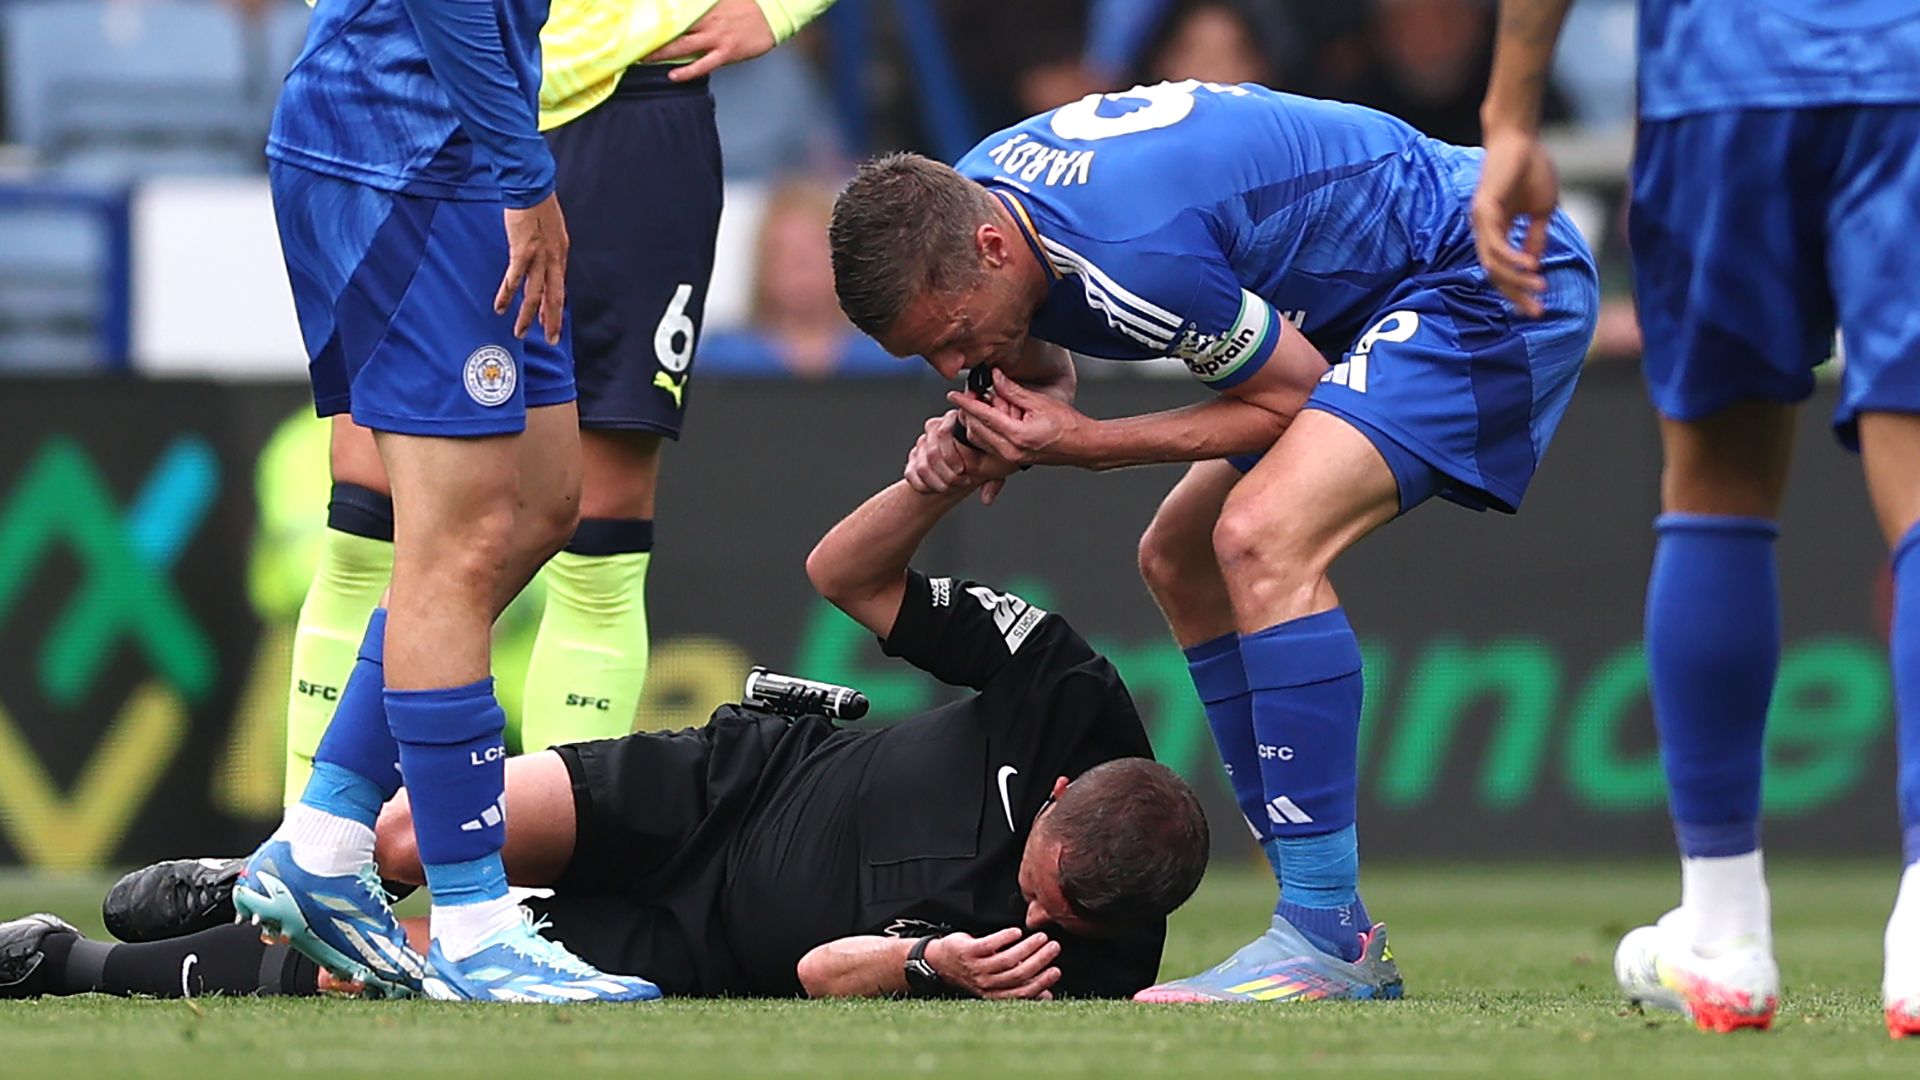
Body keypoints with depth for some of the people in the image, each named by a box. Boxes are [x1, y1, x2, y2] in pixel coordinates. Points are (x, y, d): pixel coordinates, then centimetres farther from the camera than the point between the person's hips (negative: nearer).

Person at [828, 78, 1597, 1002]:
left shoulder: (1134, 254, -34)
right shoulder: (956, 211, -5)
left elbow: (1293, 396, -18)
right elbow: (1042, 372, 15)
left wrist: (1082, 444, -20)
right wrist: (967, 440, -7)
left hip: (1491, 283, -11)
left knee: (1261, 539, -26)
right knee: (1178, 562, 12)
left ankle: (1328, 934, -24)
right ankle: (1333, 929, 13)